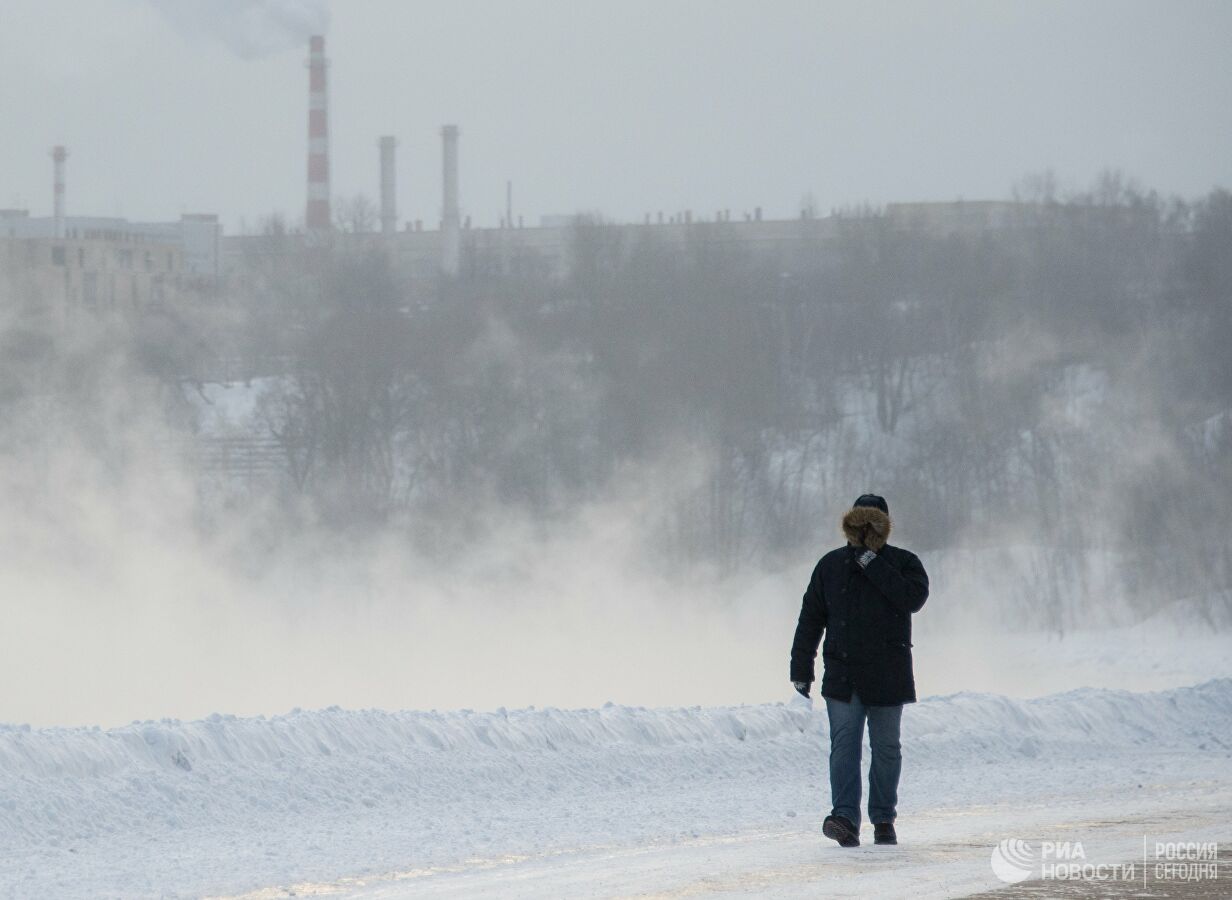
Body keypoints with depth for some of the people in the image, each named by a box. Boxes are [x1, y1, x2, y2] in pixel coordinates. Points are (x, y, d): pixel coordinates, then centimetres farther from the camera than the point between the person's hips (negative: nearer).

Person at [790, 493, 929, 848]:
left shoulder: (904, 563, 3)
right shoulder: (831, 565, 8)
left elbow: (914, 598, -19)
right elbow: (810, 619, 10)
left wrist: (873, 564, -18)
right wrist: (801, 671, 5)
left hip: (888, 677, -1)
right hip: (842, 674, 1)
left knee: (886, 748, 6)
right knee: (844, 745, -12)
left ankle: (884, 820, 16)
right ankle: (846, 820, -21)